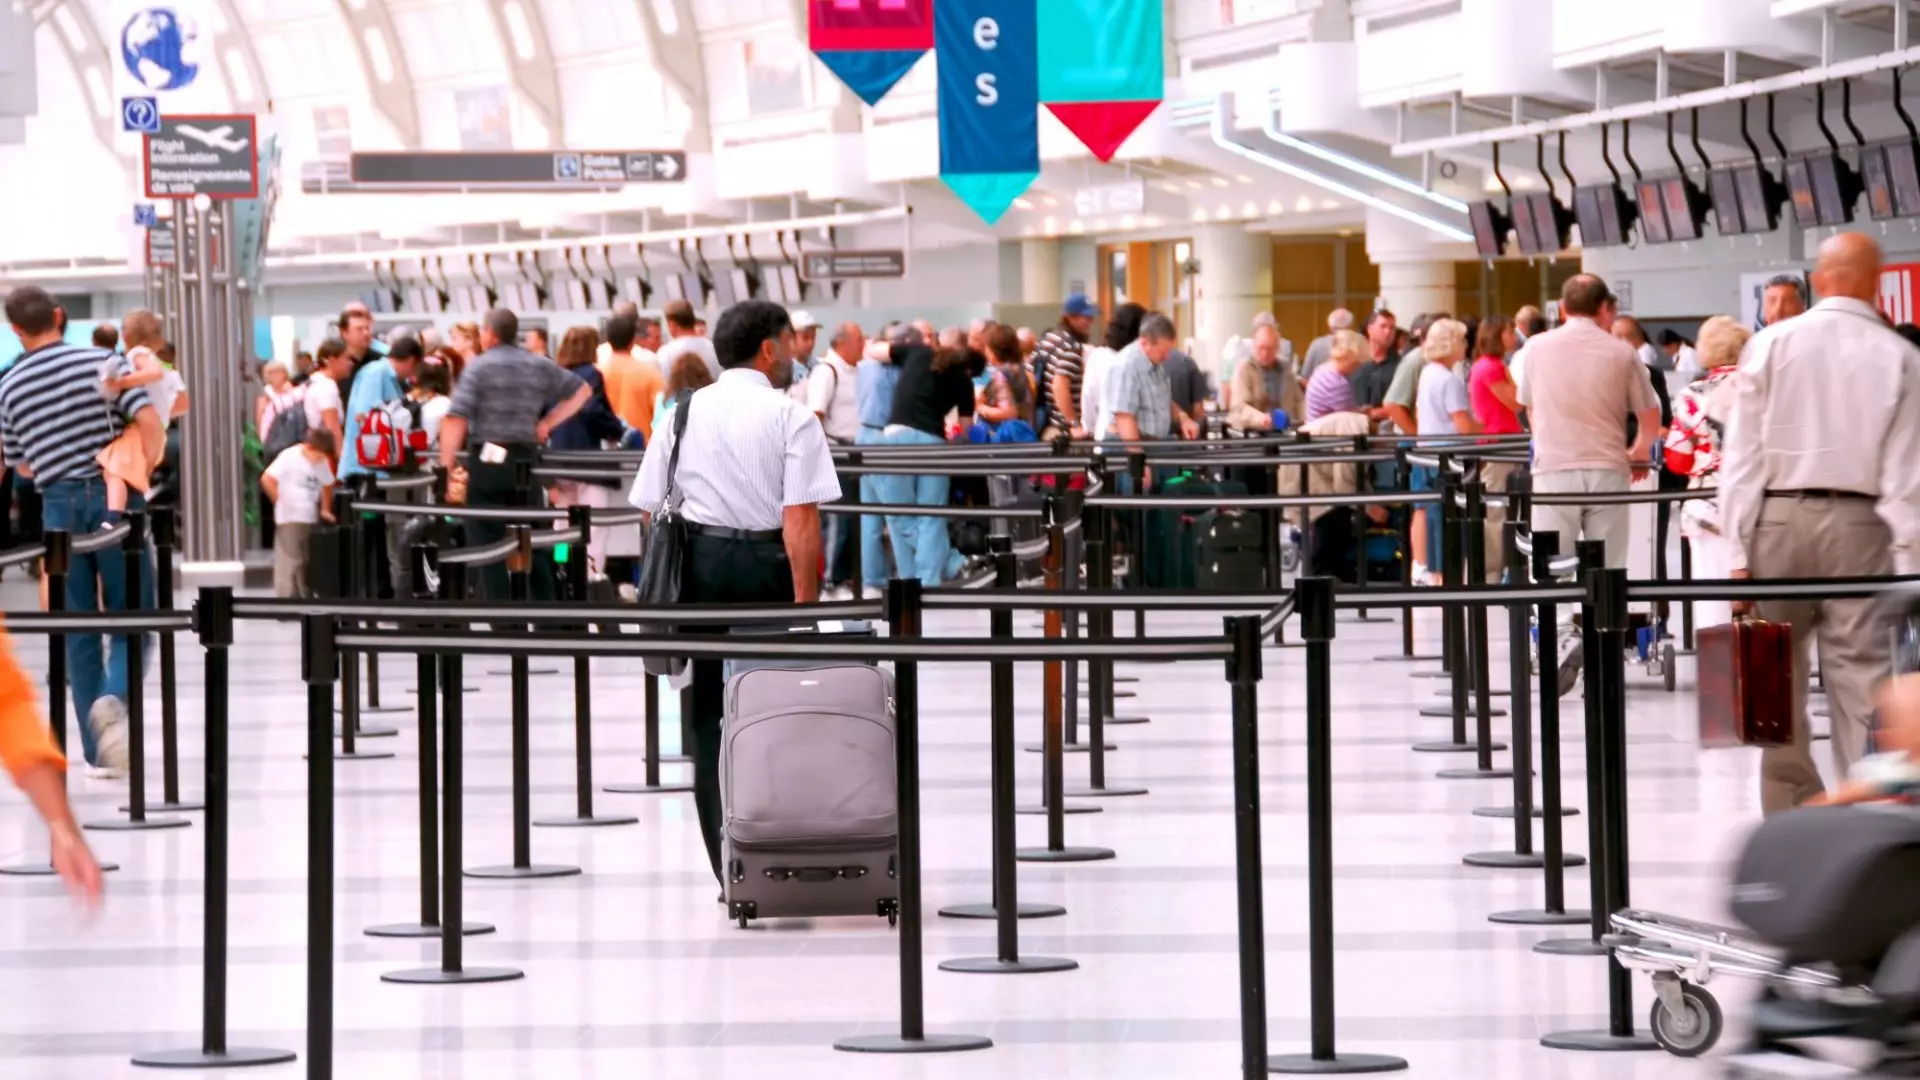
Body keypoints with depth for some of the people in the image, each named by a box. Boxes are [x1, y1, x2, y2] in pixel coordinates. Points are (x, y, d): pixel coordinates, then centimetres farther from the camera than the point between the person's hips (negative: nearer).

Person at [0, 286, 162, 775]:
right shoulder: (103, 362, -5)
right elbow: (150, 423, -13)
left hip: (59, 503, 2)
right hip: (112, 497, -2)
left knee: (78, 629, 9)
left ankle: (100, 752, 8)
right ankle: (114, 696, -22)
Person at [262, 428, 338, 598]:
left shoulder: (323, 462, 7)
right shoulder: (289, 457, -12)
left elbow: (327, 486, 22)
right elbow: (267, 479, -13)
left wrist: (325, 510, 17)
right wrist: (280, 501, -9)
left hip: (311, 518, 7)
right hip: (290, 518, -7)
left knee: (308, 563, 11)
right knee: (290, 563, -9)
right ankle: (285, 600, -9)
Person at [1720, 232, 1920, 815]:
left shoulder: (1771, 345, 1)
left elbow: (1742, 456, -1)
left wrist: (1738, 551, 1)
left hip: (1778, 519, 1)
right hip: (1859, 524, -1)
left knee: (1779, 679, 9)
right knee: (1862, 675, 0)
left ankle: (1793, 822, 12)